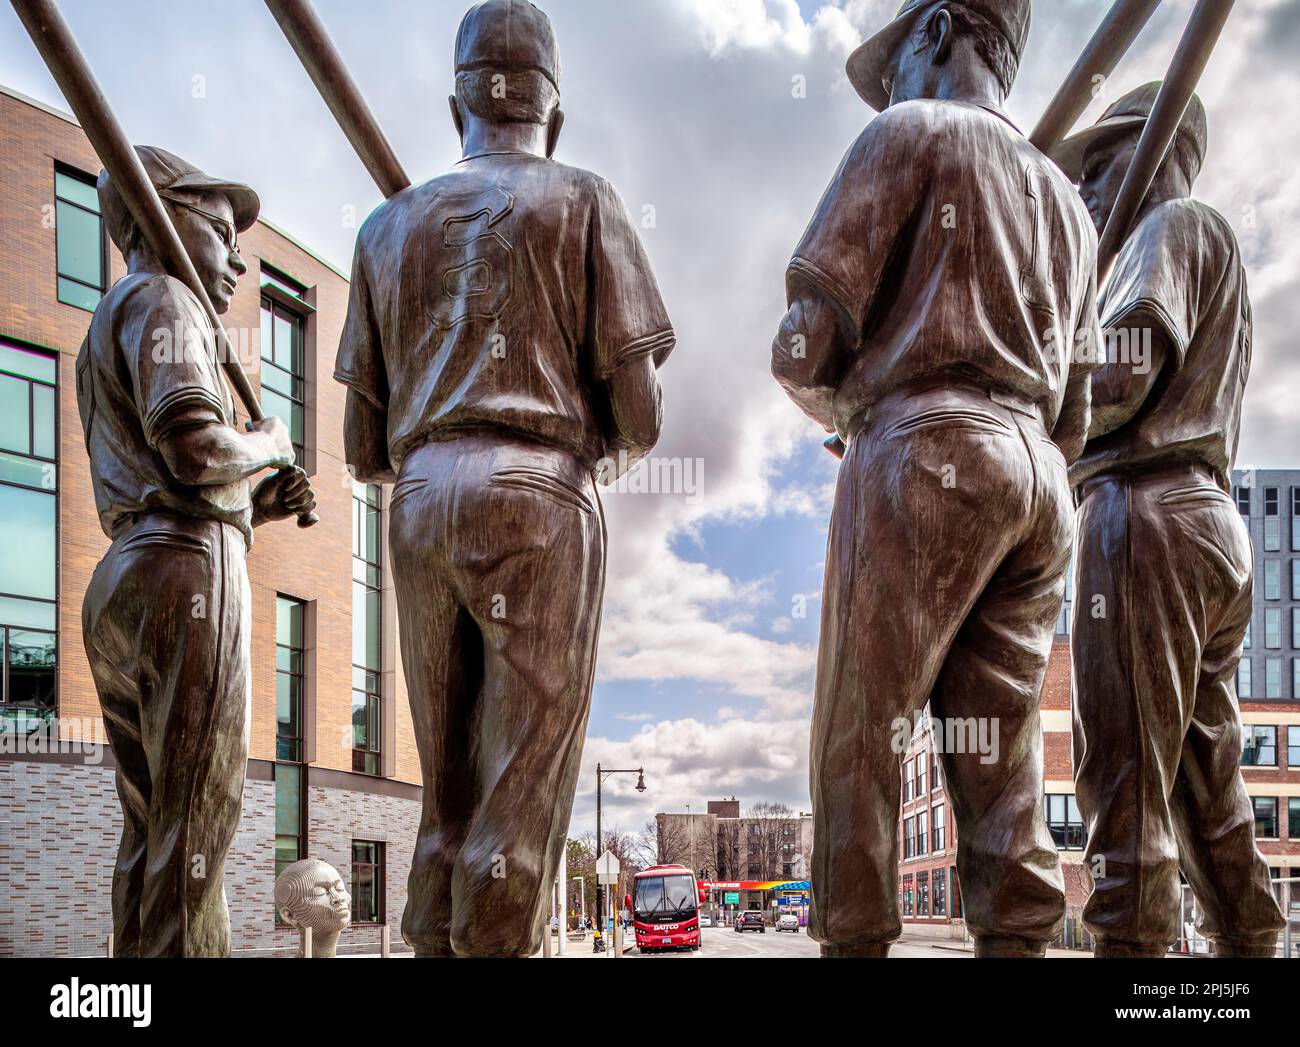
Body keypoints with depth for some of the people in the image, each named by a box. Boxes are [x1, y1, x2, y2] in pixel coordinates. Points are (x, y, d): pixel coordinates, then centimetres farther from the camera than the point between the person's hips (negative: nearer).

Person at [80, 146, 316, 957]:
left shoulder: (104, 344, 28)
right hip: (187, 574, -9)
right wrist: (269, 444, 1)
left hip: (121, 585, 9)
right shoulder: (159, 299, -2)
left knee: (155, 823, 7)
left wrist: (261, 506, 12)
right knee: (198, 817, -11)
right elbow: (196, 449, -19)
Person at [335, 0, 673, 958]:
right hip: (538, 497, -4)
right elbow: (638, 411, 0)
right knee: (524, 787, -5)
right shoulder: (583, 201, 8)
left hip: (421, 508, 5)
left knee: (451, 790, 10)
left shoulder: (390, 225, 20)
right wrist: (611, 453, 23)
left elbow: (365, 444, 16)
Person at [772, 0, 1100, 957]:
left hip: (924, 453, -7)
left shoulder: (911, 133, 5)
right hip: (1037, 480, 7)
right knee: (997, 758, 2)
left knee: (860, 739, -5)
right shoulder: (1068, 203, 27)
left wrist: (835, 409, 18)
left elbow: (809, 340, -3)